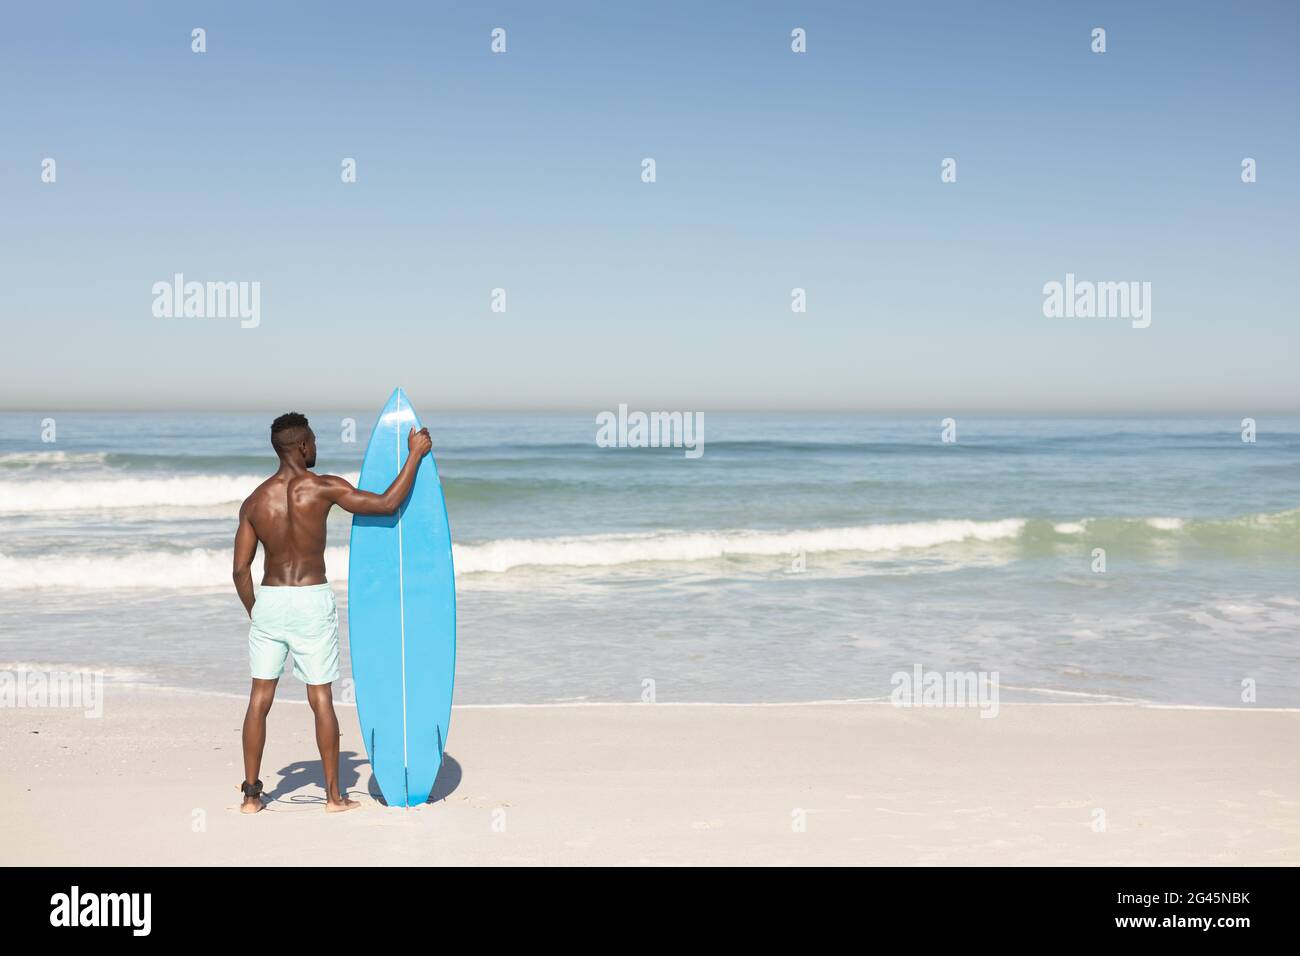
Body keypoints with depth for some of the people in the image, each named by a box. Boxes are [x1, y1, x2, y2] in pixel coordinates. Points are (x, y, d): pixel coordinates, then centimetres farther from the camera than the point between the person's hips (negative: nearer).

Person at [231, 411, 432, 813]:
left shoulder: (254, 501, 2)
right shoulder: (323, 488, -9)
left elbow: (241, 569, 4)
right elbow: (387, 504, -9)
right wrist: (415, 454, 0)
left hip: (269, 600, 3)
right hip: (312, 601, -3)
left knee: (259, 699, 10)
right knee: (321, 699, 5)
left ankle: (251, 794, 13)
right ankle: (334, 795, 12)